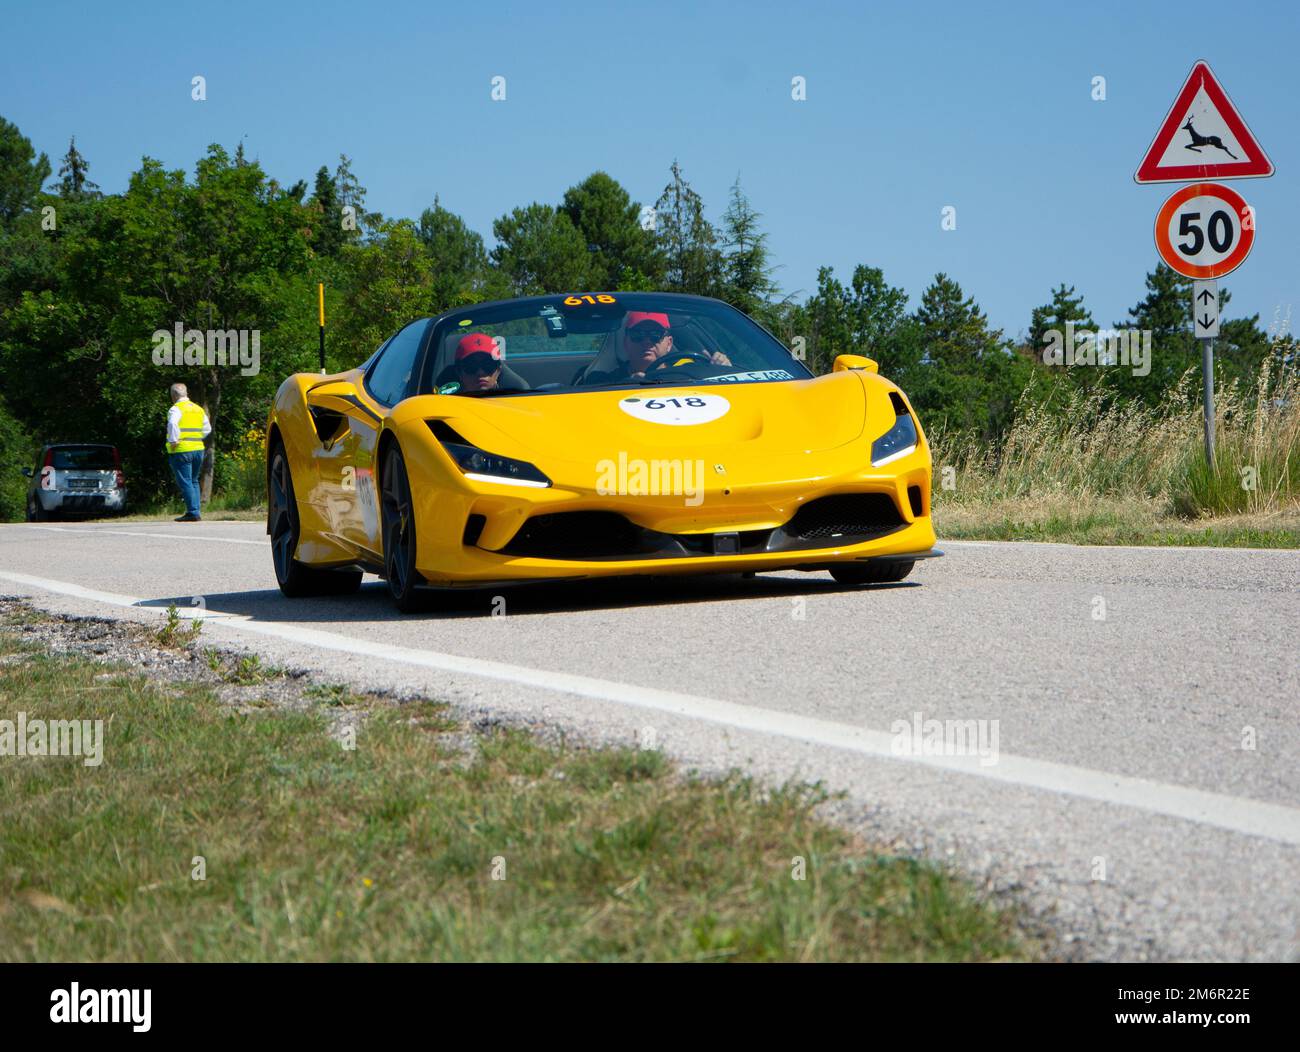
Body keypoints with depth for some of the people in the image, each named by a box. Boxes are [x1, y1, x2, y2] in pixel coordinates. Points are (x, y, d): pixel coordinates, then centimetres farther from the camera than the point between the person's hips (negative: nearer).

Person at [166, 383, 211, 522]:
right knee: (194, 481, 16)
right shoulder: (198, 409, 15)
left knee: (185, 482, -4)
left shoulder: (176, 409, -7)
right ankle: (195, 511, 13)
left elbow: (172, 424, -25)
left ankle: (192, 512, -9)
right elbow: (207, 428, 18)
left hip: (181, 451, -7)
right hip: (198, 449, 7)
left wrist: (173, 441, -18)